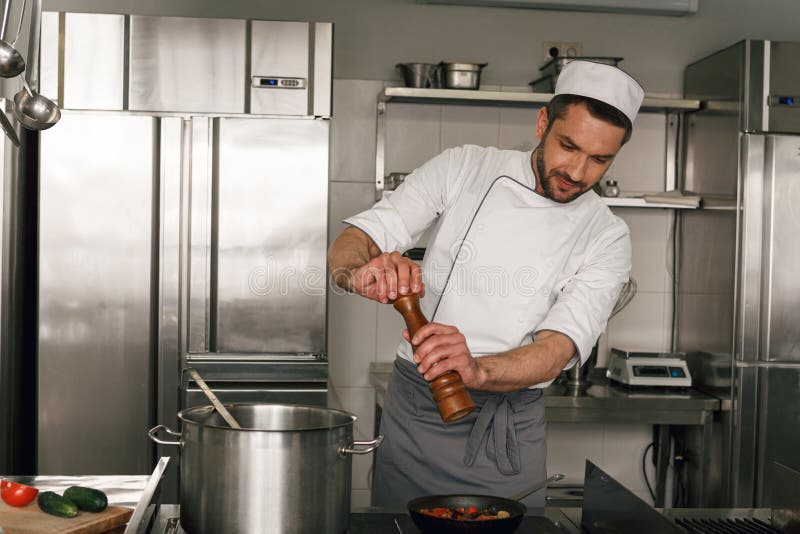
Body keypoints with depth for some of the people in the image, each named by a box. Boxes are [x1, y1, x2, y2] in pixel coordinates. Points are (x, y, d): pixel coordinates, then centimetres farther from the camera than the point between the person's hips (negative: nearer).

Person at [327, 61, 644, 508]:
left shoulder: (607, 238, -5)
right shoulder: (463, 169, -3)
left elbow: (557, 351, -17)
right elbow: (349, 244, -8)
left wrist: (477, 370, -38)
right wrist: (363, 269, -33)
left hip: (508, 435, 0)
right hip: (415, 411, 0)